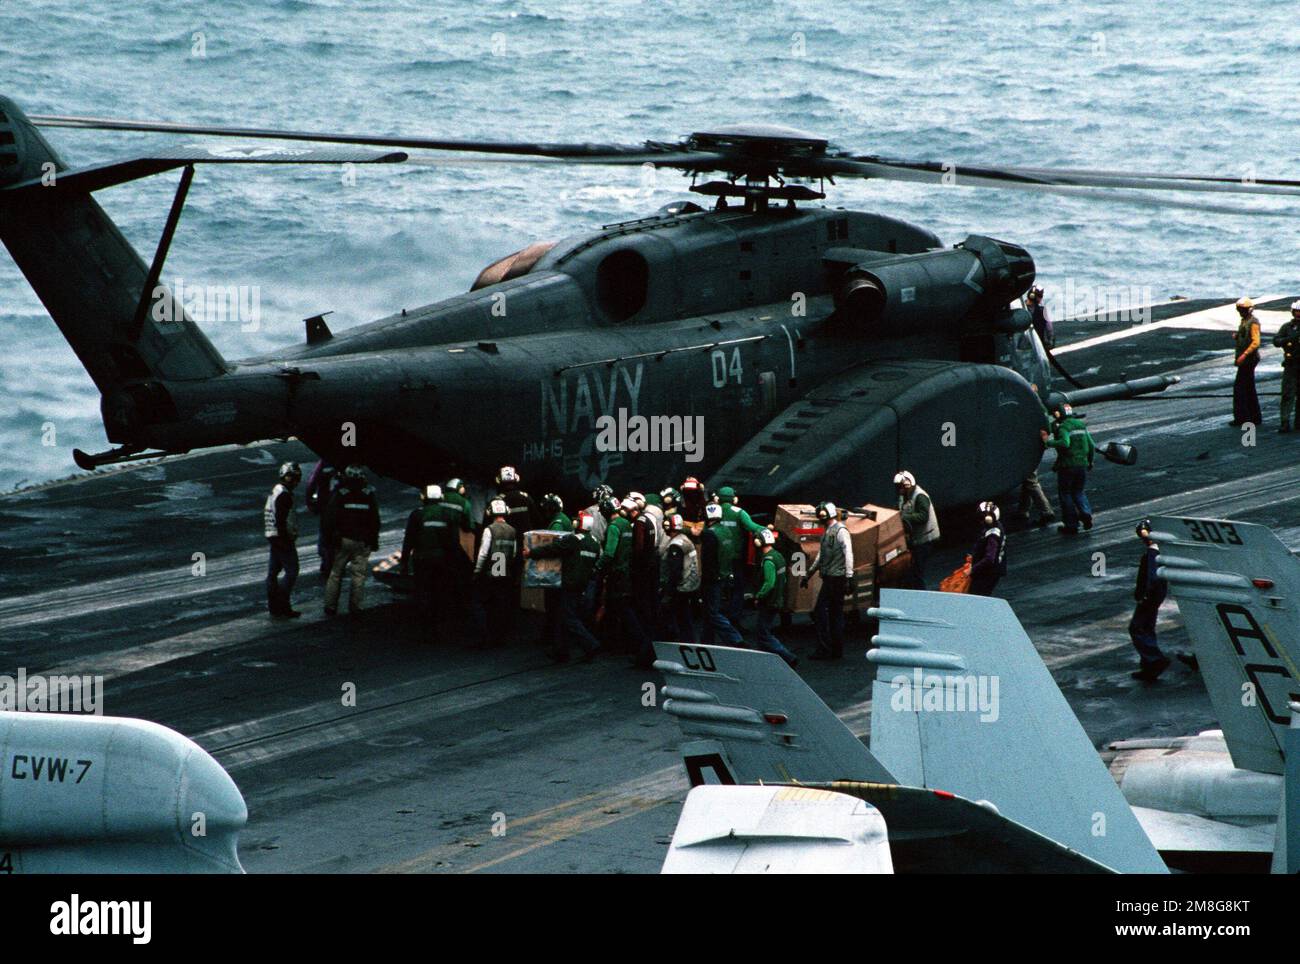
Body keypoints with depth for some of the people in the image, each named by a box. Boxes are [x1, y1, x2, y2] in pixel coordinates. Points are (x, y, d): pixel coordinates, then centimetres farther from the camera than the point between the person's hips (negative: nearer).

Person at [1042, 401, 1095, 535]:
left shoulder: (1062, 427, -11)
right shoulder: (1082, 425, 10)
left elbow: (1065, 443, -29)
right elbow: (1091, 445, 12)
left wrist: (1048, 442, -20)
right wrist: (1090, 461, 23)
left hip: (1067, 466, -6)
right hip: (1082, 464, 6)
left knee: (1065, 494, 7)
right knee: (1078, 492, 21)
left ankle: (1071, 525, 6)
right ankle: (1085, 513, -5)